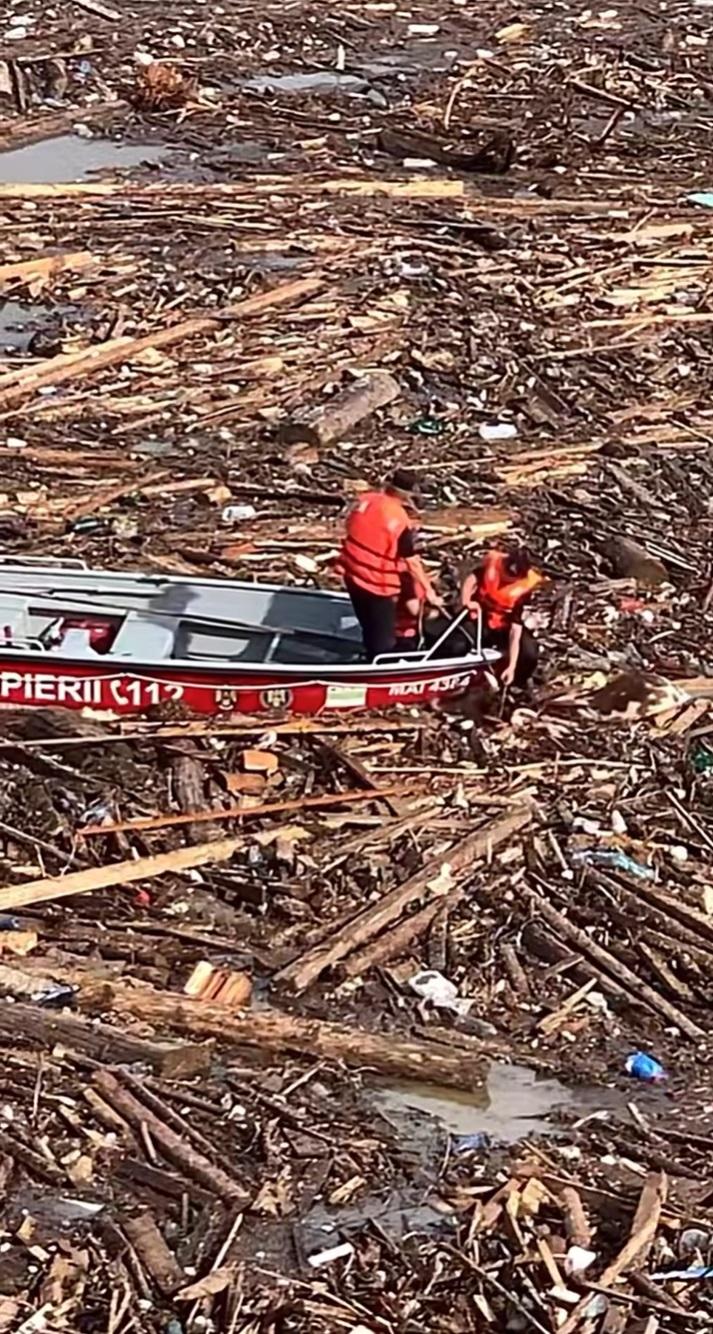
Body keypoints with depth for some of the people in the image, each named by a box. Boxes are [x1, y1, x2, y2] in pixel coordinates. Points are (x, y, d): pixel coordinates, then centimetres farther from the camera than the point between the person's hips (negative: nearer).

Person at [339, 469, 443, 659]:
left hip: (352, 574, 7)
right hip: (378, 584, -7)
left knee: (369, 627, 26)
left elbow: (349, 525, 13)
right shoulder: (402, 522, -21)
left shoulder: (365, 500, -4)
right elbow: (412, 563, -15)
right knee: (384, 638, 9)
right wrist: (429, 591, -6)